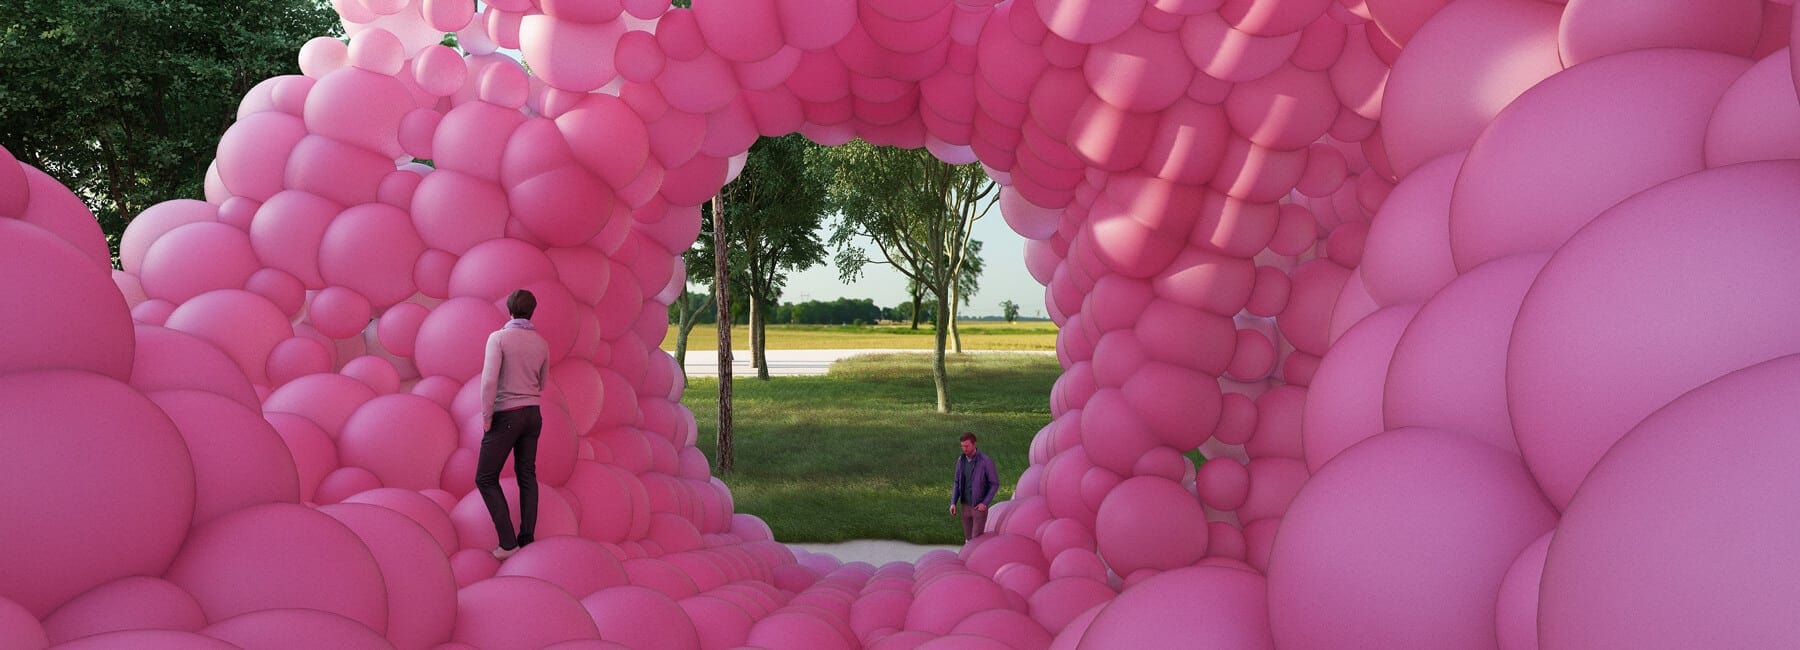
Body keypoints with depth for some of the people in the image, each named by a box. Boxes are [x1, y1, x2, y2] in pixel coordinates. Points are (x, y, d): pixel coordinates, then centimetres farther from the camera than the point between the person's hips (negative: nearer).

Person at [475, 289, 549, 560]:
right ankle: (526, 538, 11)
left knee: (486, 478, 2)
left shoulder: (498, 338, -11)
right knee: (527, 475, 12)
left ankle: (508, 541, -4)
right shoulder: (541, 344, 5)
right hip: (533, 414, 6)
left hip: (505, 416, -5)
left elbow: (489, 379, -20)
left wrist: (486, 417, -12)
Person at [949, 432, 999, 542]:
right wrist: (953, 503, -3)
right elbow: (957, 483, 9)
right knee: (969, 539, 12)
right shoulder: (961, 460, 0)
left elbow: (995, 484, -11)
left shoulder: (986, 461, -19)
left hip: (980, 507, -6)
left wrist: (985, 503, -19)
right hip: (966, 506, 6)